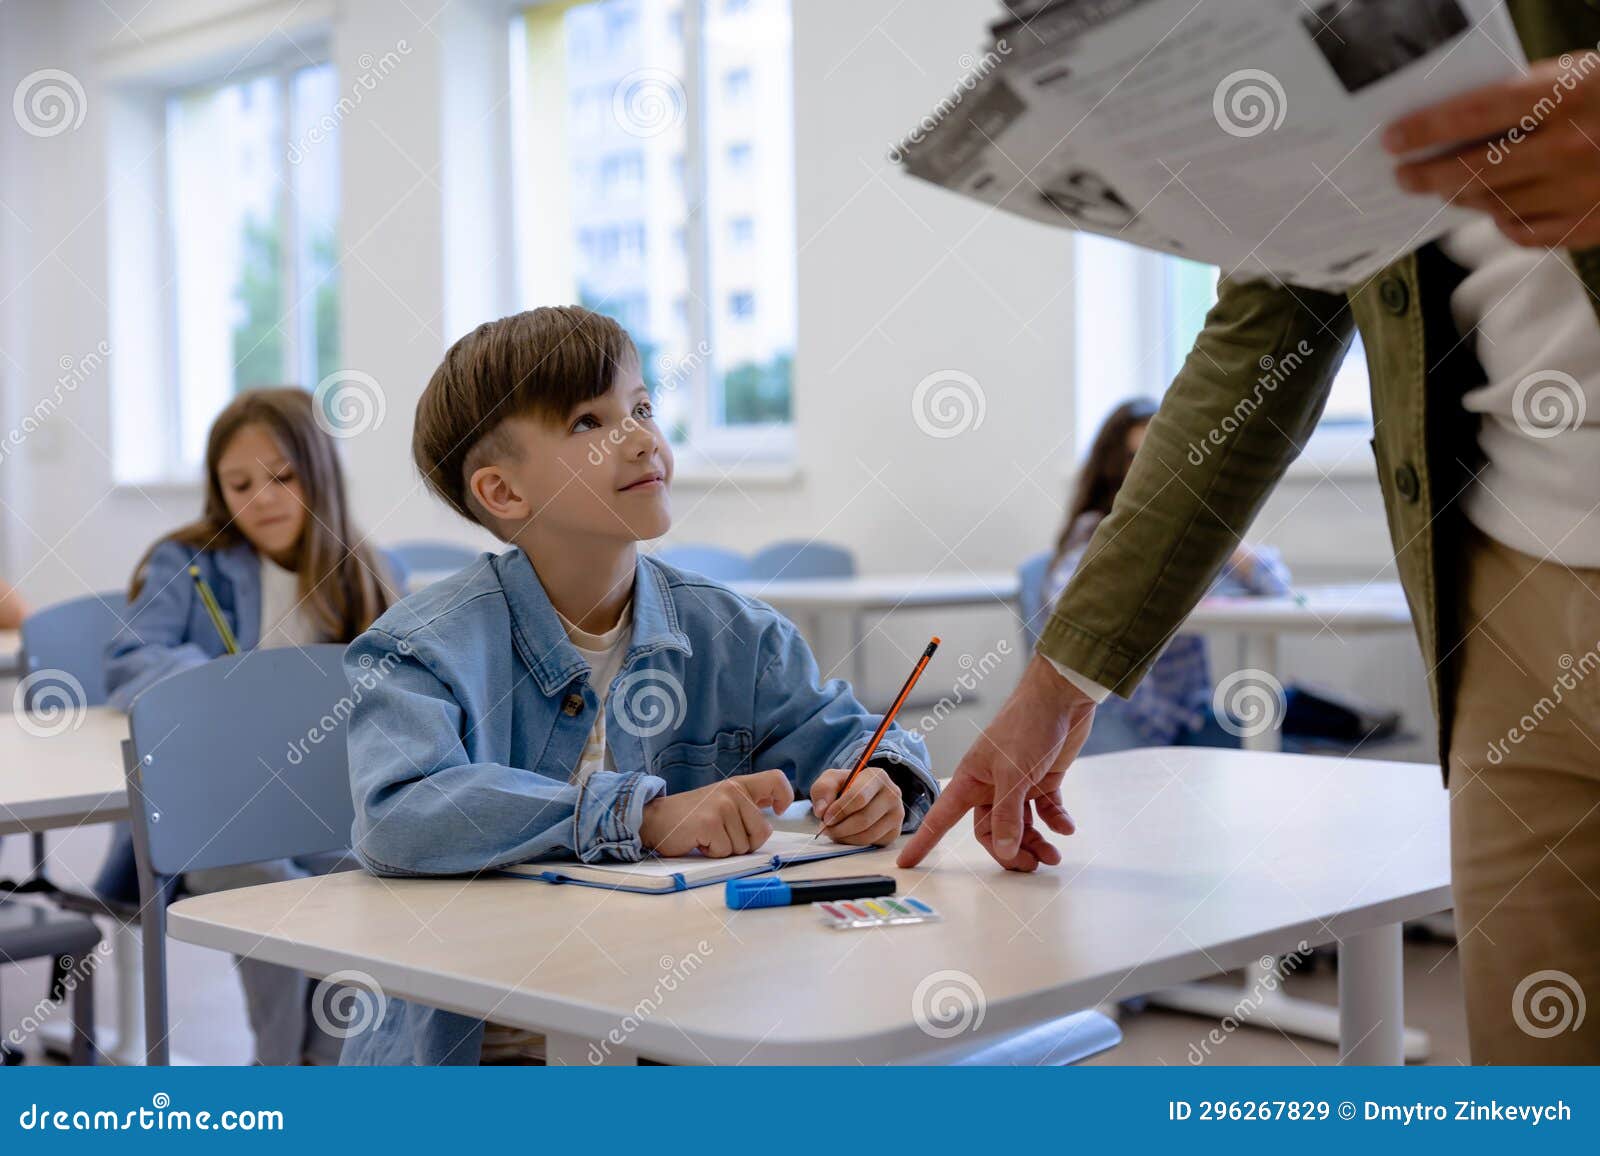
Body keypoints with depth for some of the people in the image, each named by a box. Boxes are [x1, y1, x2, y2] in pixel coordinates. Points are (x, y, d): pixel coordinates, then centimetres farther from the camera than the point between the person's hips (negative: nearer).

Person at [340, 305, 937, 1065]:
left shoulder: (730, 637, 7)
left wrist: (875, 782, -7)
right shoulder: (429, 646, -9)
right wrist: (645, 818, -30)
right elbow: (396, 817, -26)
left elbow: (850, 737, 20)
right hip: (485, 1049, -4)